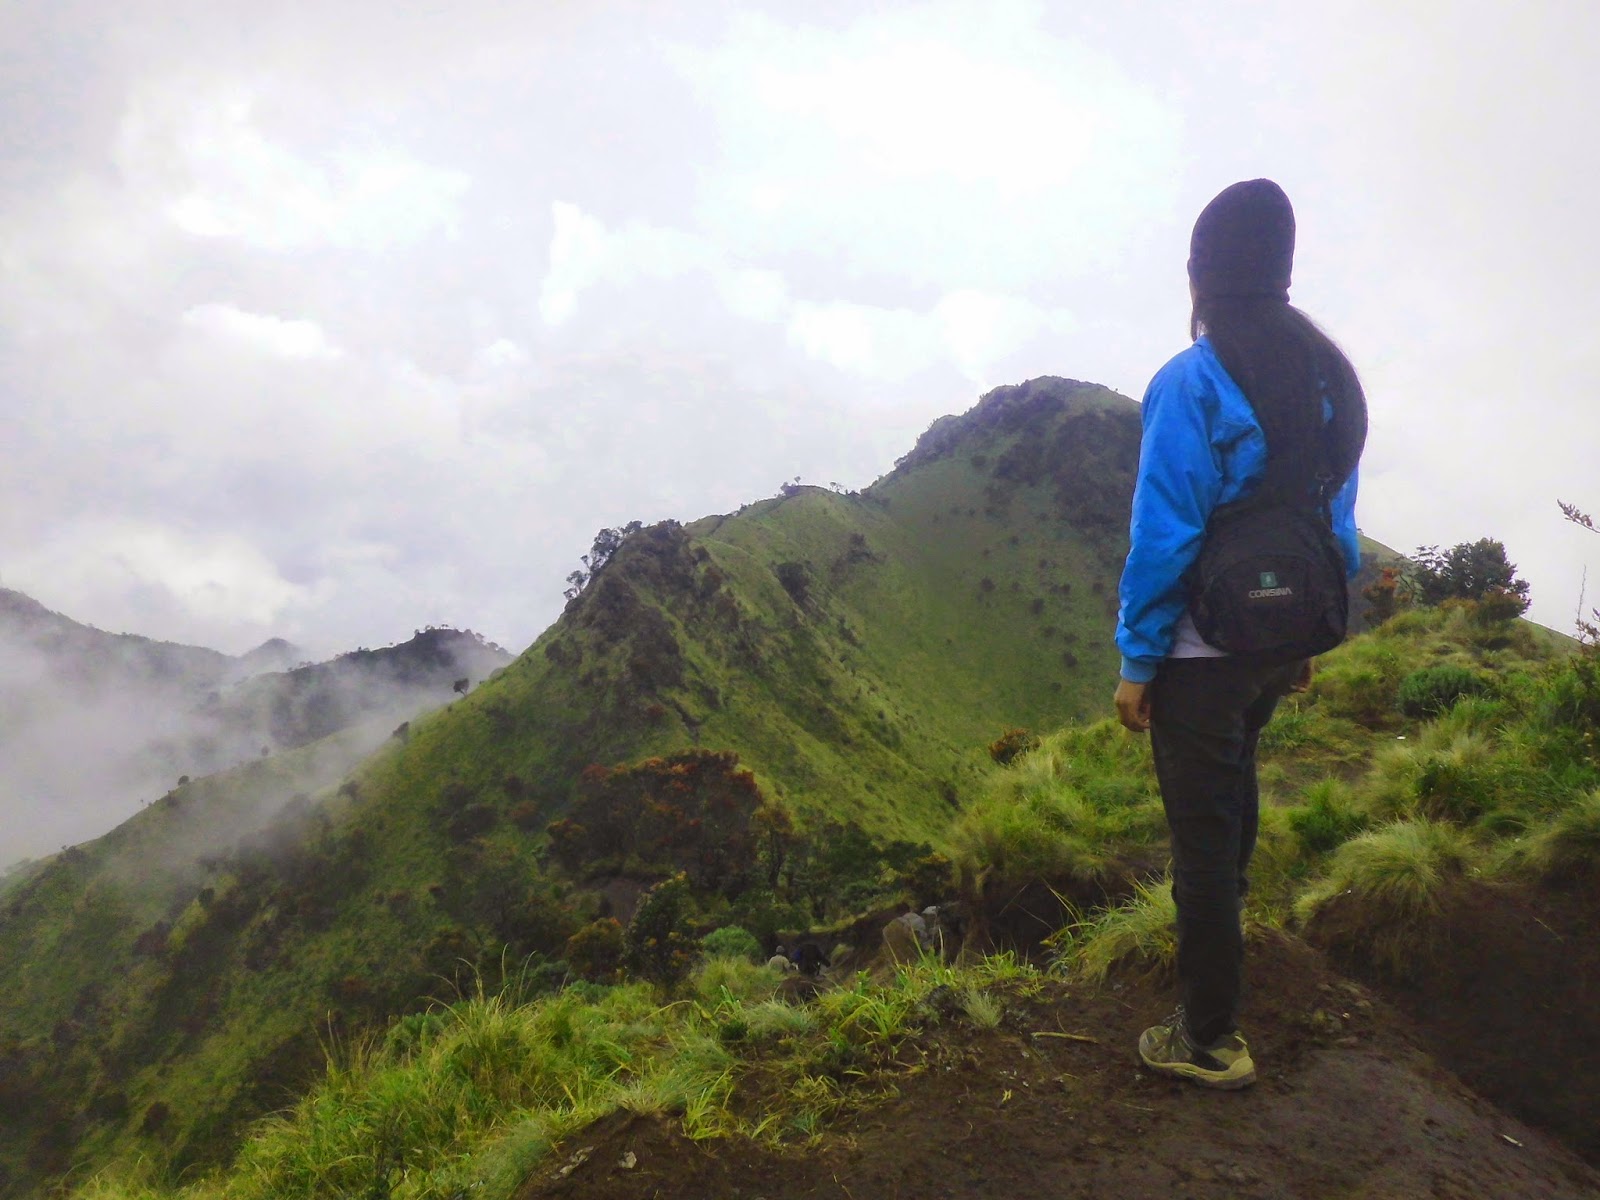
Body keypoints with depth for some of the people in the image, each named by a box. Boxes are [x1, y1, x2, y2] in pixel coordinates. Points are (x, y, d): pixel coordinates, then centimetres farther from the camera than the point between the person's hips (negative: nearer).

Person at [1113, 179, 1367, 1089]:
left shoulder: (1191, 384, -18)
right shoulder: (1328, 377, 3)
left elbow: (1162, 537, -20)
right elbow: (1339, 526, 9)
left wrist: (1137, 663, -11)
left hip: (1202, 649, -7)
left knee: (1203, 833, 3)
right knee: (1233, 781, 31)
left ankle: (1211, 1041, 15)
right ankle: (1221, 910, 57)